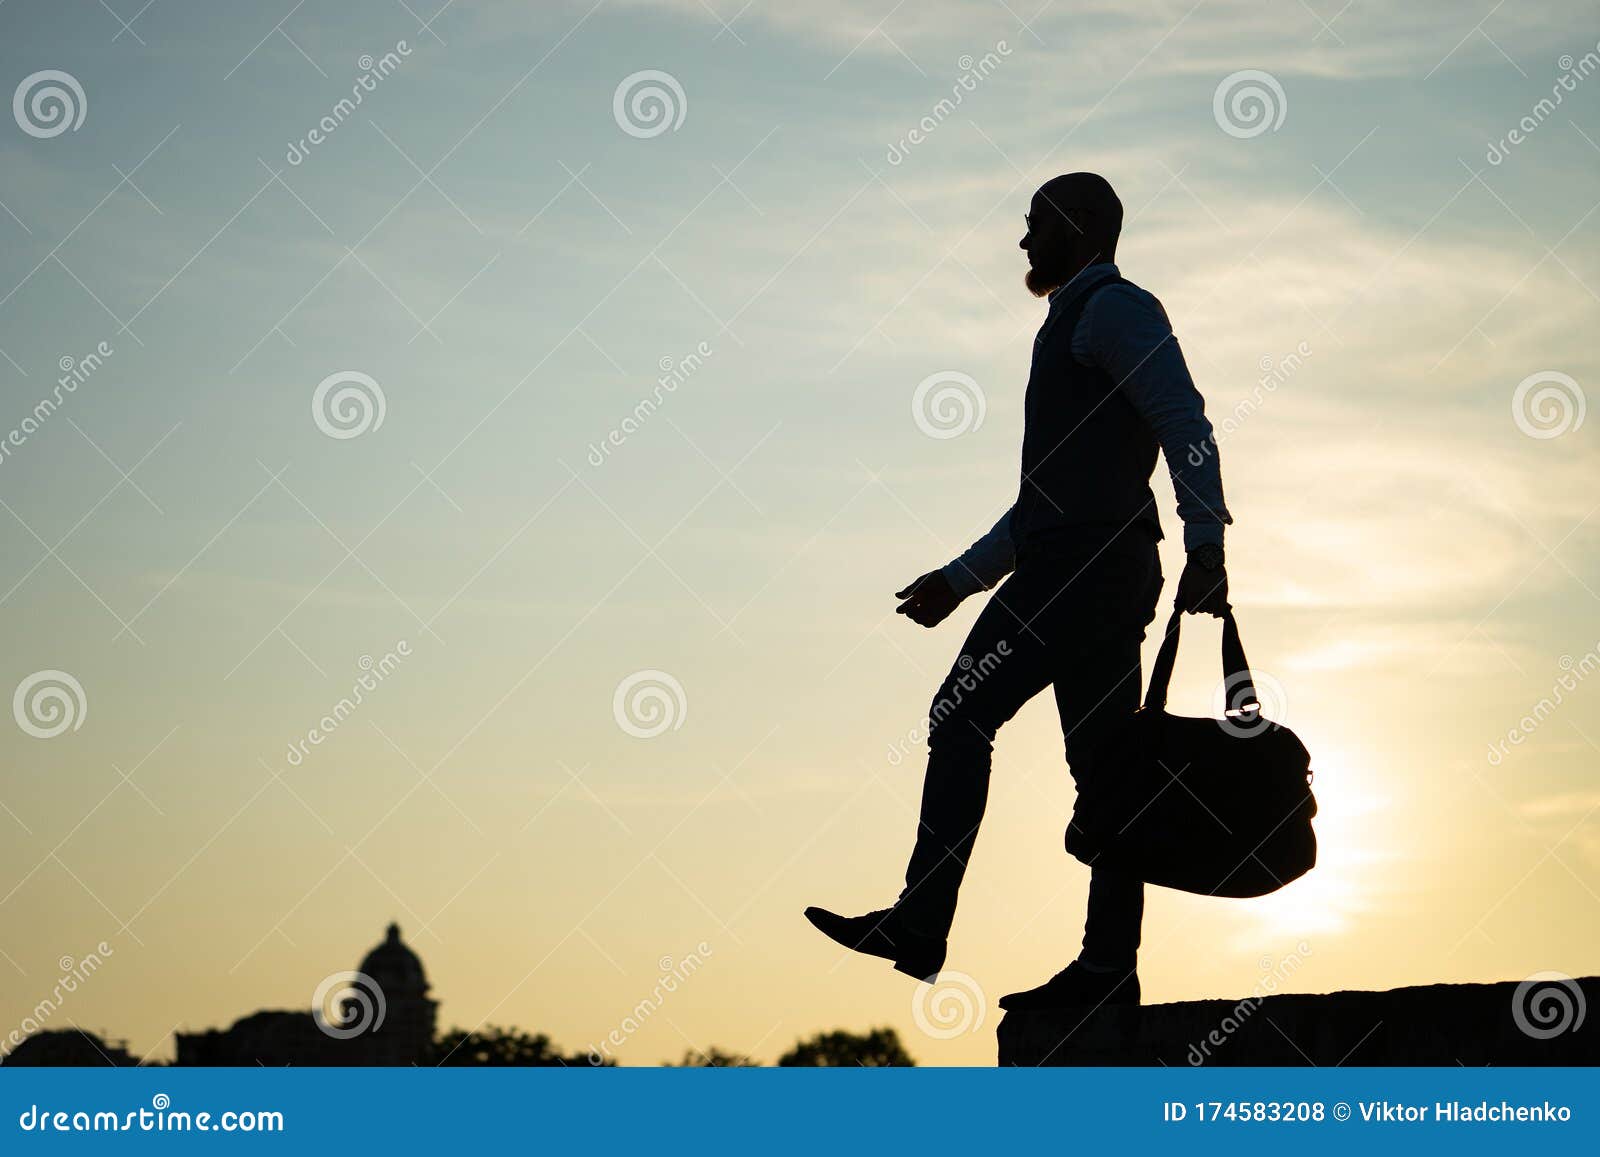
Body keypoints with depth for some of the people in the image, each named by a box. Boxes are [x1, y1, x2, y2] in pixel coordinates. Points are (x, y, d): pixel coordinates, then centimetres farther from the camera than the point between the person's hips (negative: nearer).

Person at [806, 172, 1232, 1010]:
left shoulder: (1114, 308, -1)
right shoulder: (1077, 326, 30)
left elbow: (1185, 426, -15)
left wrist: (1205, 545, -25)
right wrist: (959, 580, 30)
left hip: (1082, 566, -10)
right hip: (1086, 571, 10)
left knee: (962, 717, -11)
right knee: (1104, 765, 3)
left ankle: (920, 925, -14)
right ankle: (1108, 966, 0)